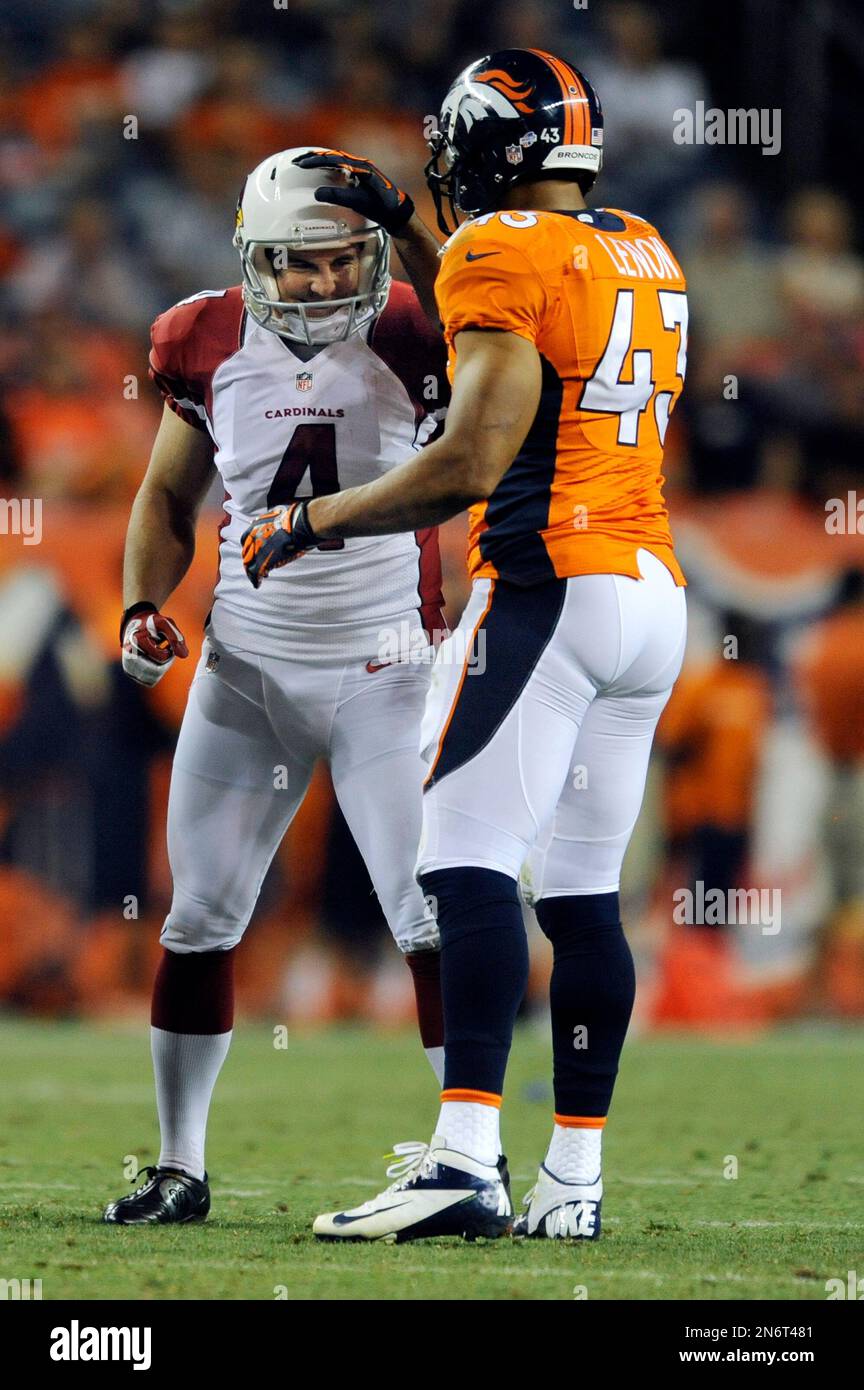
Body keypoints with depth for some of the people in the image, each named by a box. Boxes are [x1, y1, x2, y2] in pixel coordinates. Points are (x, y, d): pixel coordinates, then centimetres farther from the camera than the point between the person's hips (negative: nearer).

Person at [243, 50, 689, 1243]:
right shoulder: (645, 259, 17)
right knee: (583, 888, 10)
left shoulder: (505, 257, -8)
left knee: (472, 862, -13)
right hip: (656, 594, 8)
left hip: (549, 585, -8)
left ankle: (466, 1156, -24)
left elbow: (471, 465, -15)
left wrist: (311, 524, -5)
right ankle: (574, 1176, 10)